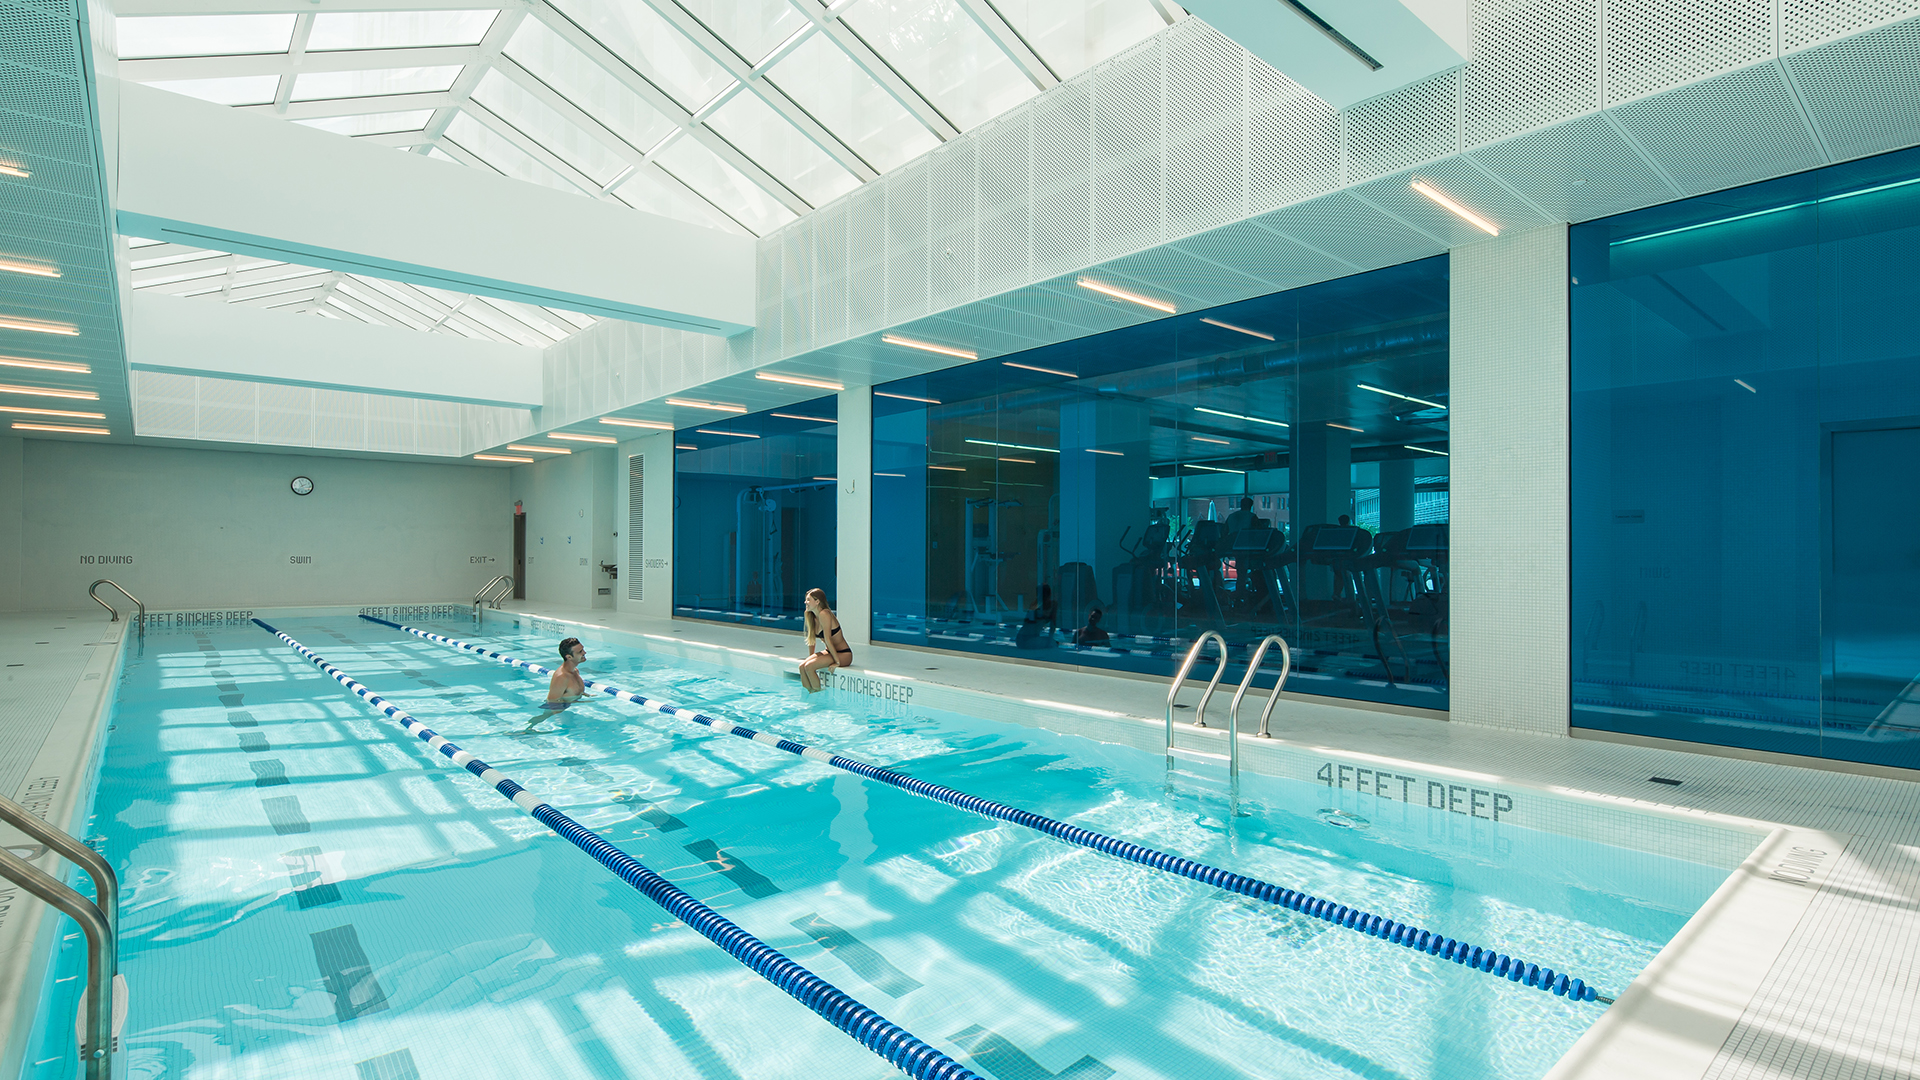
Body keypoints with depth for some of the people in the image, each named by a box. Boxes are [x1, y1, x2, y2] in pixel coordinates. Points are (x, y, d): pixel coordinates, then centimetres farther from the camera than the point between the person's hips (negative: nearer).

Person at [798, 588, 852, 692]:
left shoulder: (824, 614, -22)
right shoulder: (811, 617, 5)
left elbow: (827, 639, -23)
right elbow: (812, 639, 15)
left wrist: (837, 662, -23)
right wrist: (810, 658, 13)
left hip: (843, 655, -8)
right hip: (828, 652, 8)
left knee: (809, 667, -22)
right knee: (802, 667, -10)